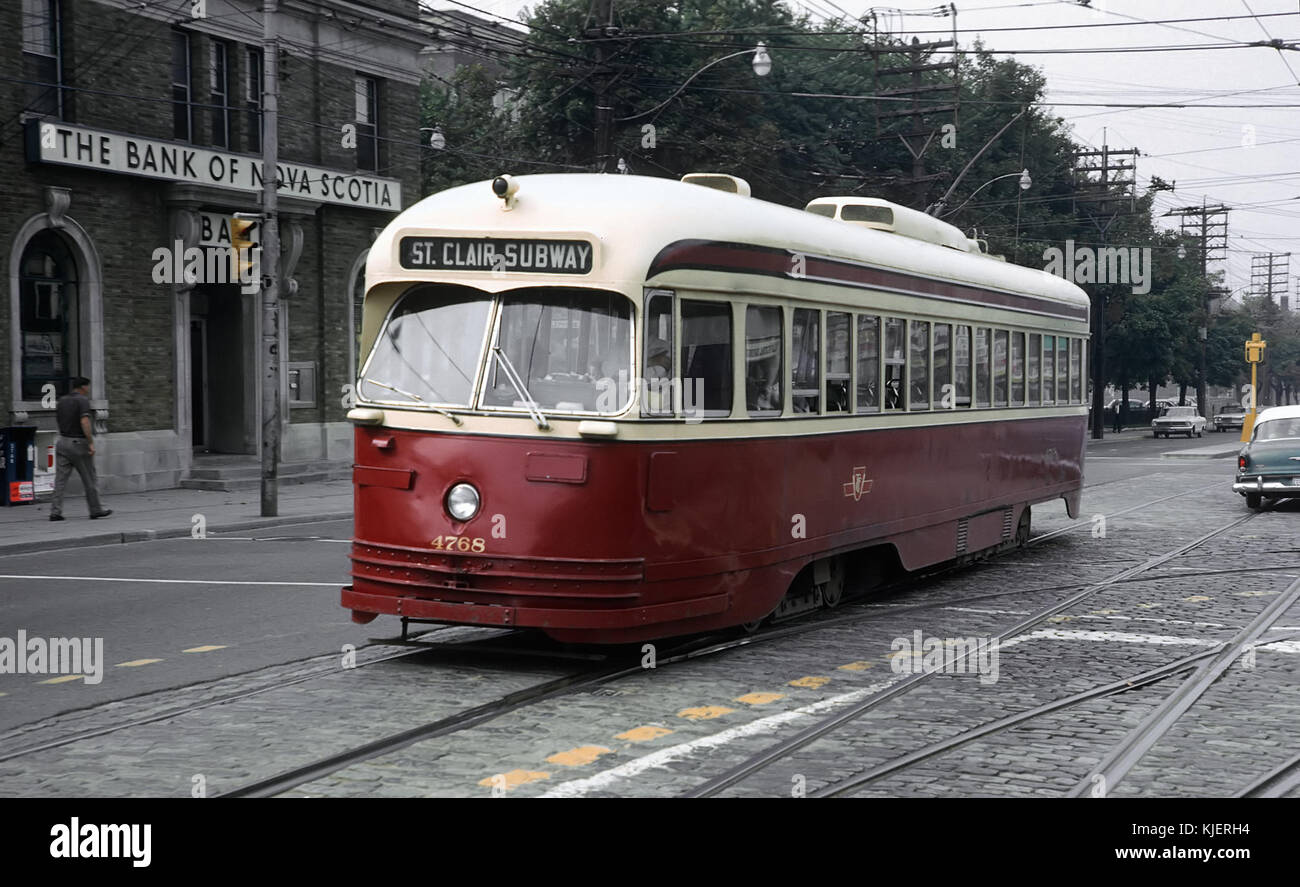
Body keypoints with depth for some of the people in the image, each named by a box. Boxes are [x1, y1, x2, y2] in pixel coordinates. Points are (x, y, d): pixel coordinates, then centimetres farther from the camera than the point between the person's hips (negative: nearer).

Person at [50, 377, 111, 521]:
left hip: (62, 442, 6)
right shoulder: (83, 400, -10)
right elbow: (84, 422, -22)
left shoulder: (61, 401, 11)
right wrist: (91, 443, -22)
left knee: (60, 479, 2)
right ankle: (96, 510, 16)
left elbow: (59, 421, 18)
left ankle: (55, 512, -6)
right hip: (79, 444, -6)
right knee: (90, 479, 7)